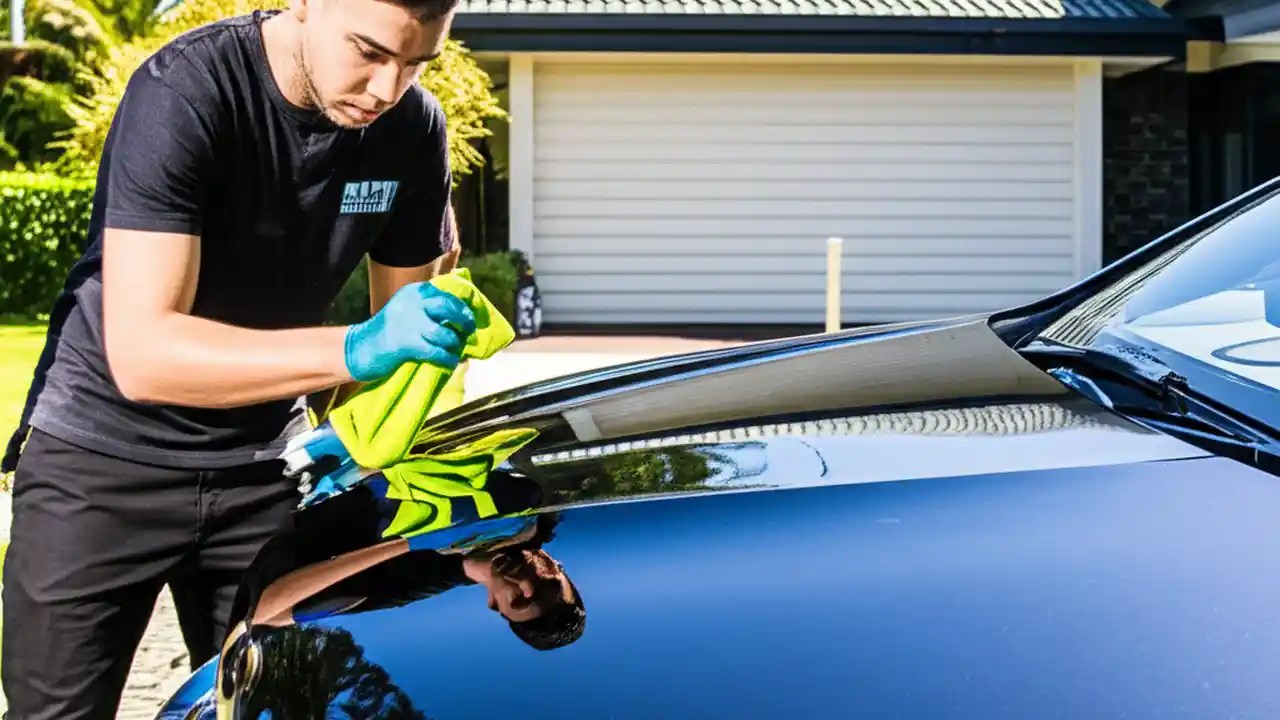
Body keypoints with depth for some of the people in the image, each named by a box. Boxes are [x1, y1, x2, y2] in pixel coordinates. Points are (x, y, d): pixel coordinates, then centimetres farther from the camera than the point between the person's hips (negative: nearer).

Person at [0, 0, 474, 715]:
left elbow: (403, 321, 4)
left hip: (262, 468, 4)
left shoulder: (415, 127, -8)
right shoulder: (183, 93, -25)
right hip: (104, 455, -4)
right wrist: (354, 350, -42)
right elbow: (139, 353, -32)